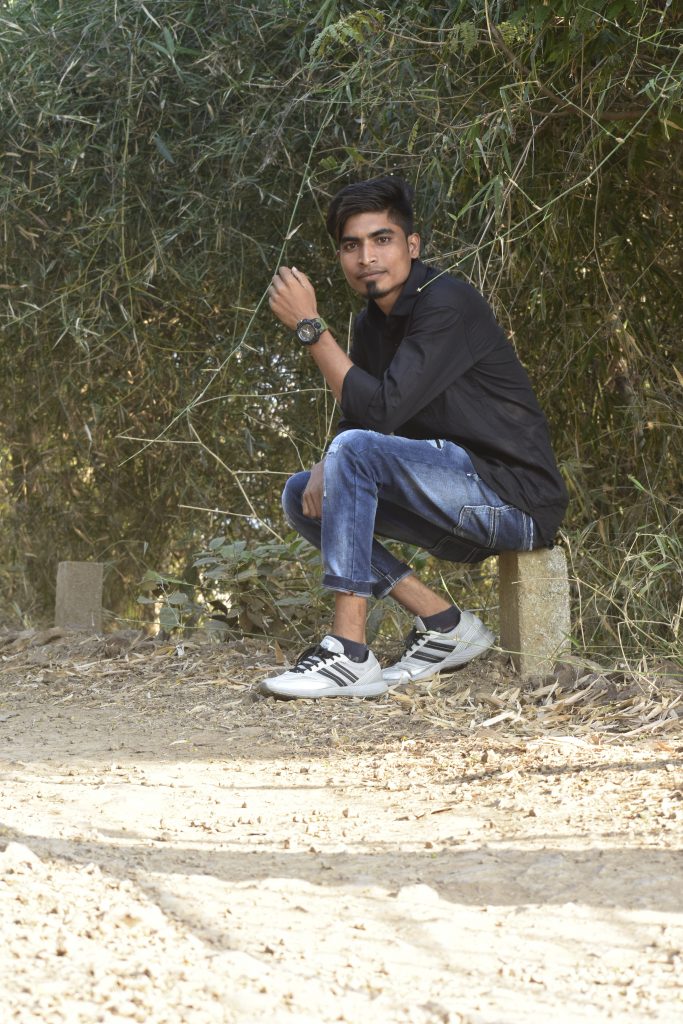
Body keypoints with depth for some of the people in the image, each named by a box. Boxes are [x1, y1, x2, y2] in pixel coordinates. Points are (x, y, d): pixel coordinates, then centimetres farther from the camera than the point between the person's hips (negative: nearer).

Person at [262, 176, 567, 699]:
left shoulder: (447, 304, -16)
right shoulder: (374, 324, 12)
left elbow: (382, 409, -24)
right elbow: (356, 417, 14)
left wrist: (310, 326, -19)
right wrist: (326, 470, -10)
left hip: (516, 498, -10)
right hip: (464, 510, 10)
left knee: (356, 451, -25)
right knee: (302, 495, 6)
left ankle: (350, 652, -26)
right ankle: (444, 623, 0)